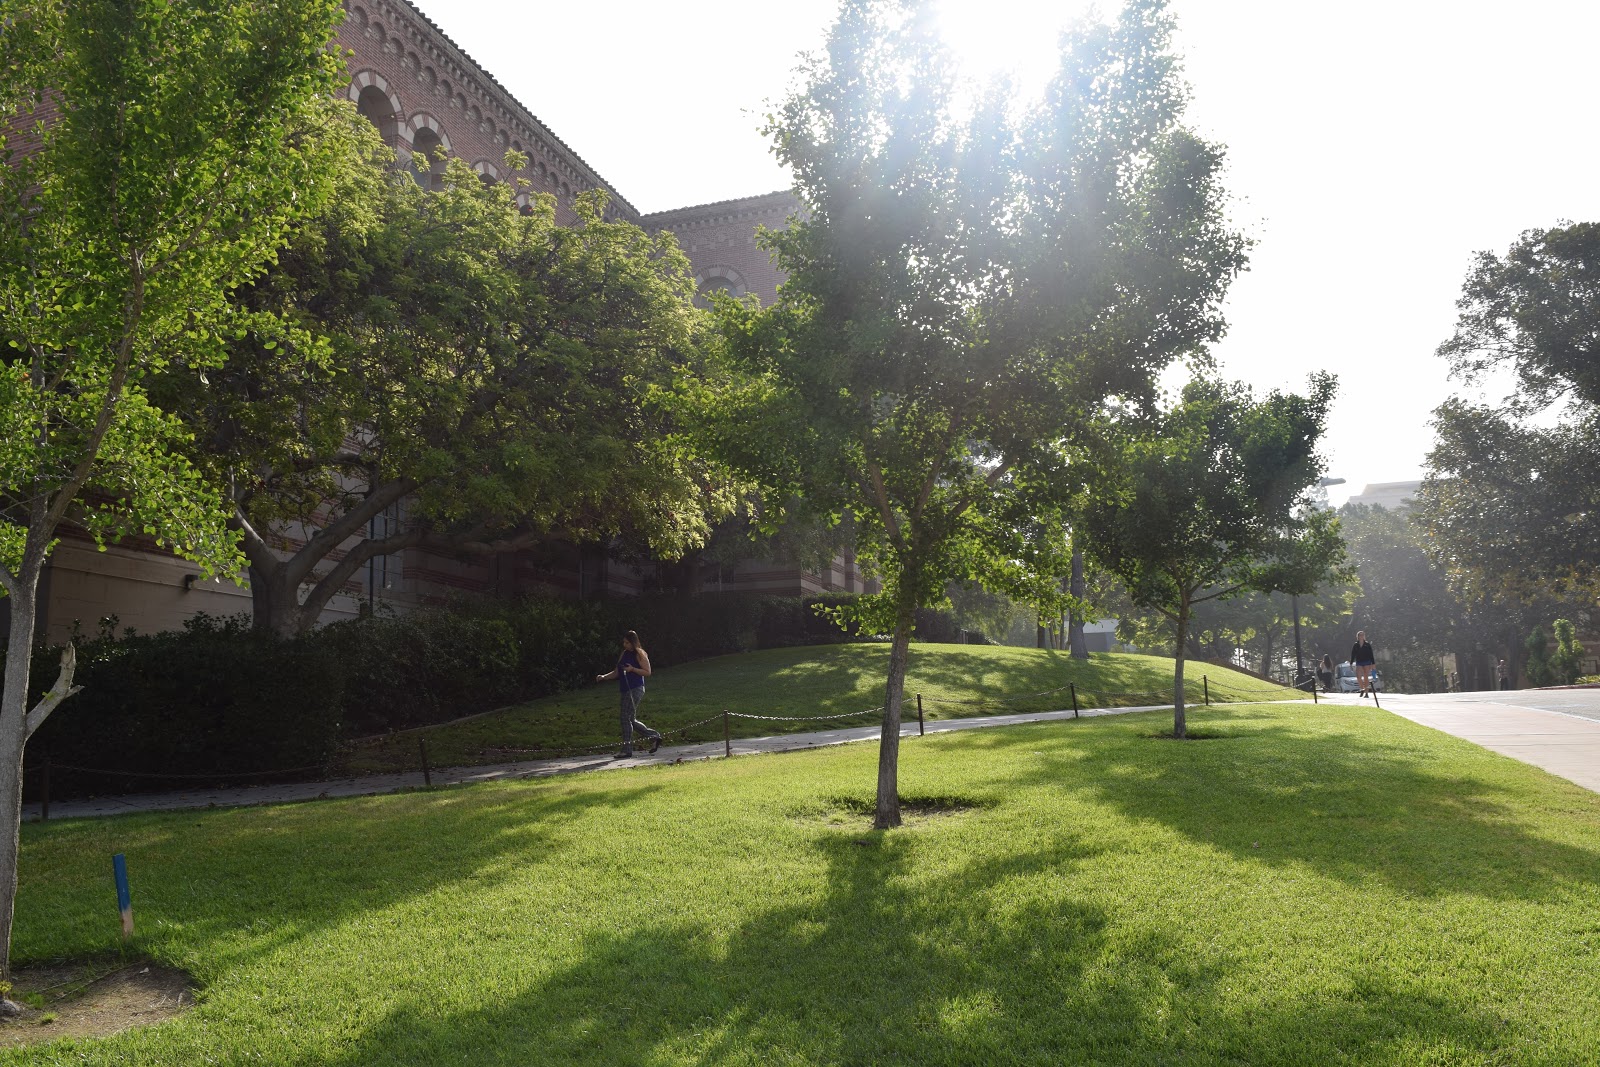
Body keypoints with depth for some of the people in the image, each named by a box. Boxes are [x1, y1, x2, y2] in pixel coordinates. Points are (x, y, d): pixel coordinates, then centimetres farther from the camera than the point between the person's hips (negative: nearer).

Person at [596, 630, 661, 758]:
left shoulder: (640, 654, -6)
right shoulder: (624, 654, 16)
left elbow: (647, 672, -9)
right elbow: (616, 672, 18)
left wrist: (633, 669, -20)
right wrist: (603, 677, 3)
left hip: (635, 690, -8)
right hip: (626, 690, 9)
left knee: (626, 718, -12)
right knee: (631, 720, 11)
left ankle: (627, 750, -8)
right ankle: (654, 736, 24)